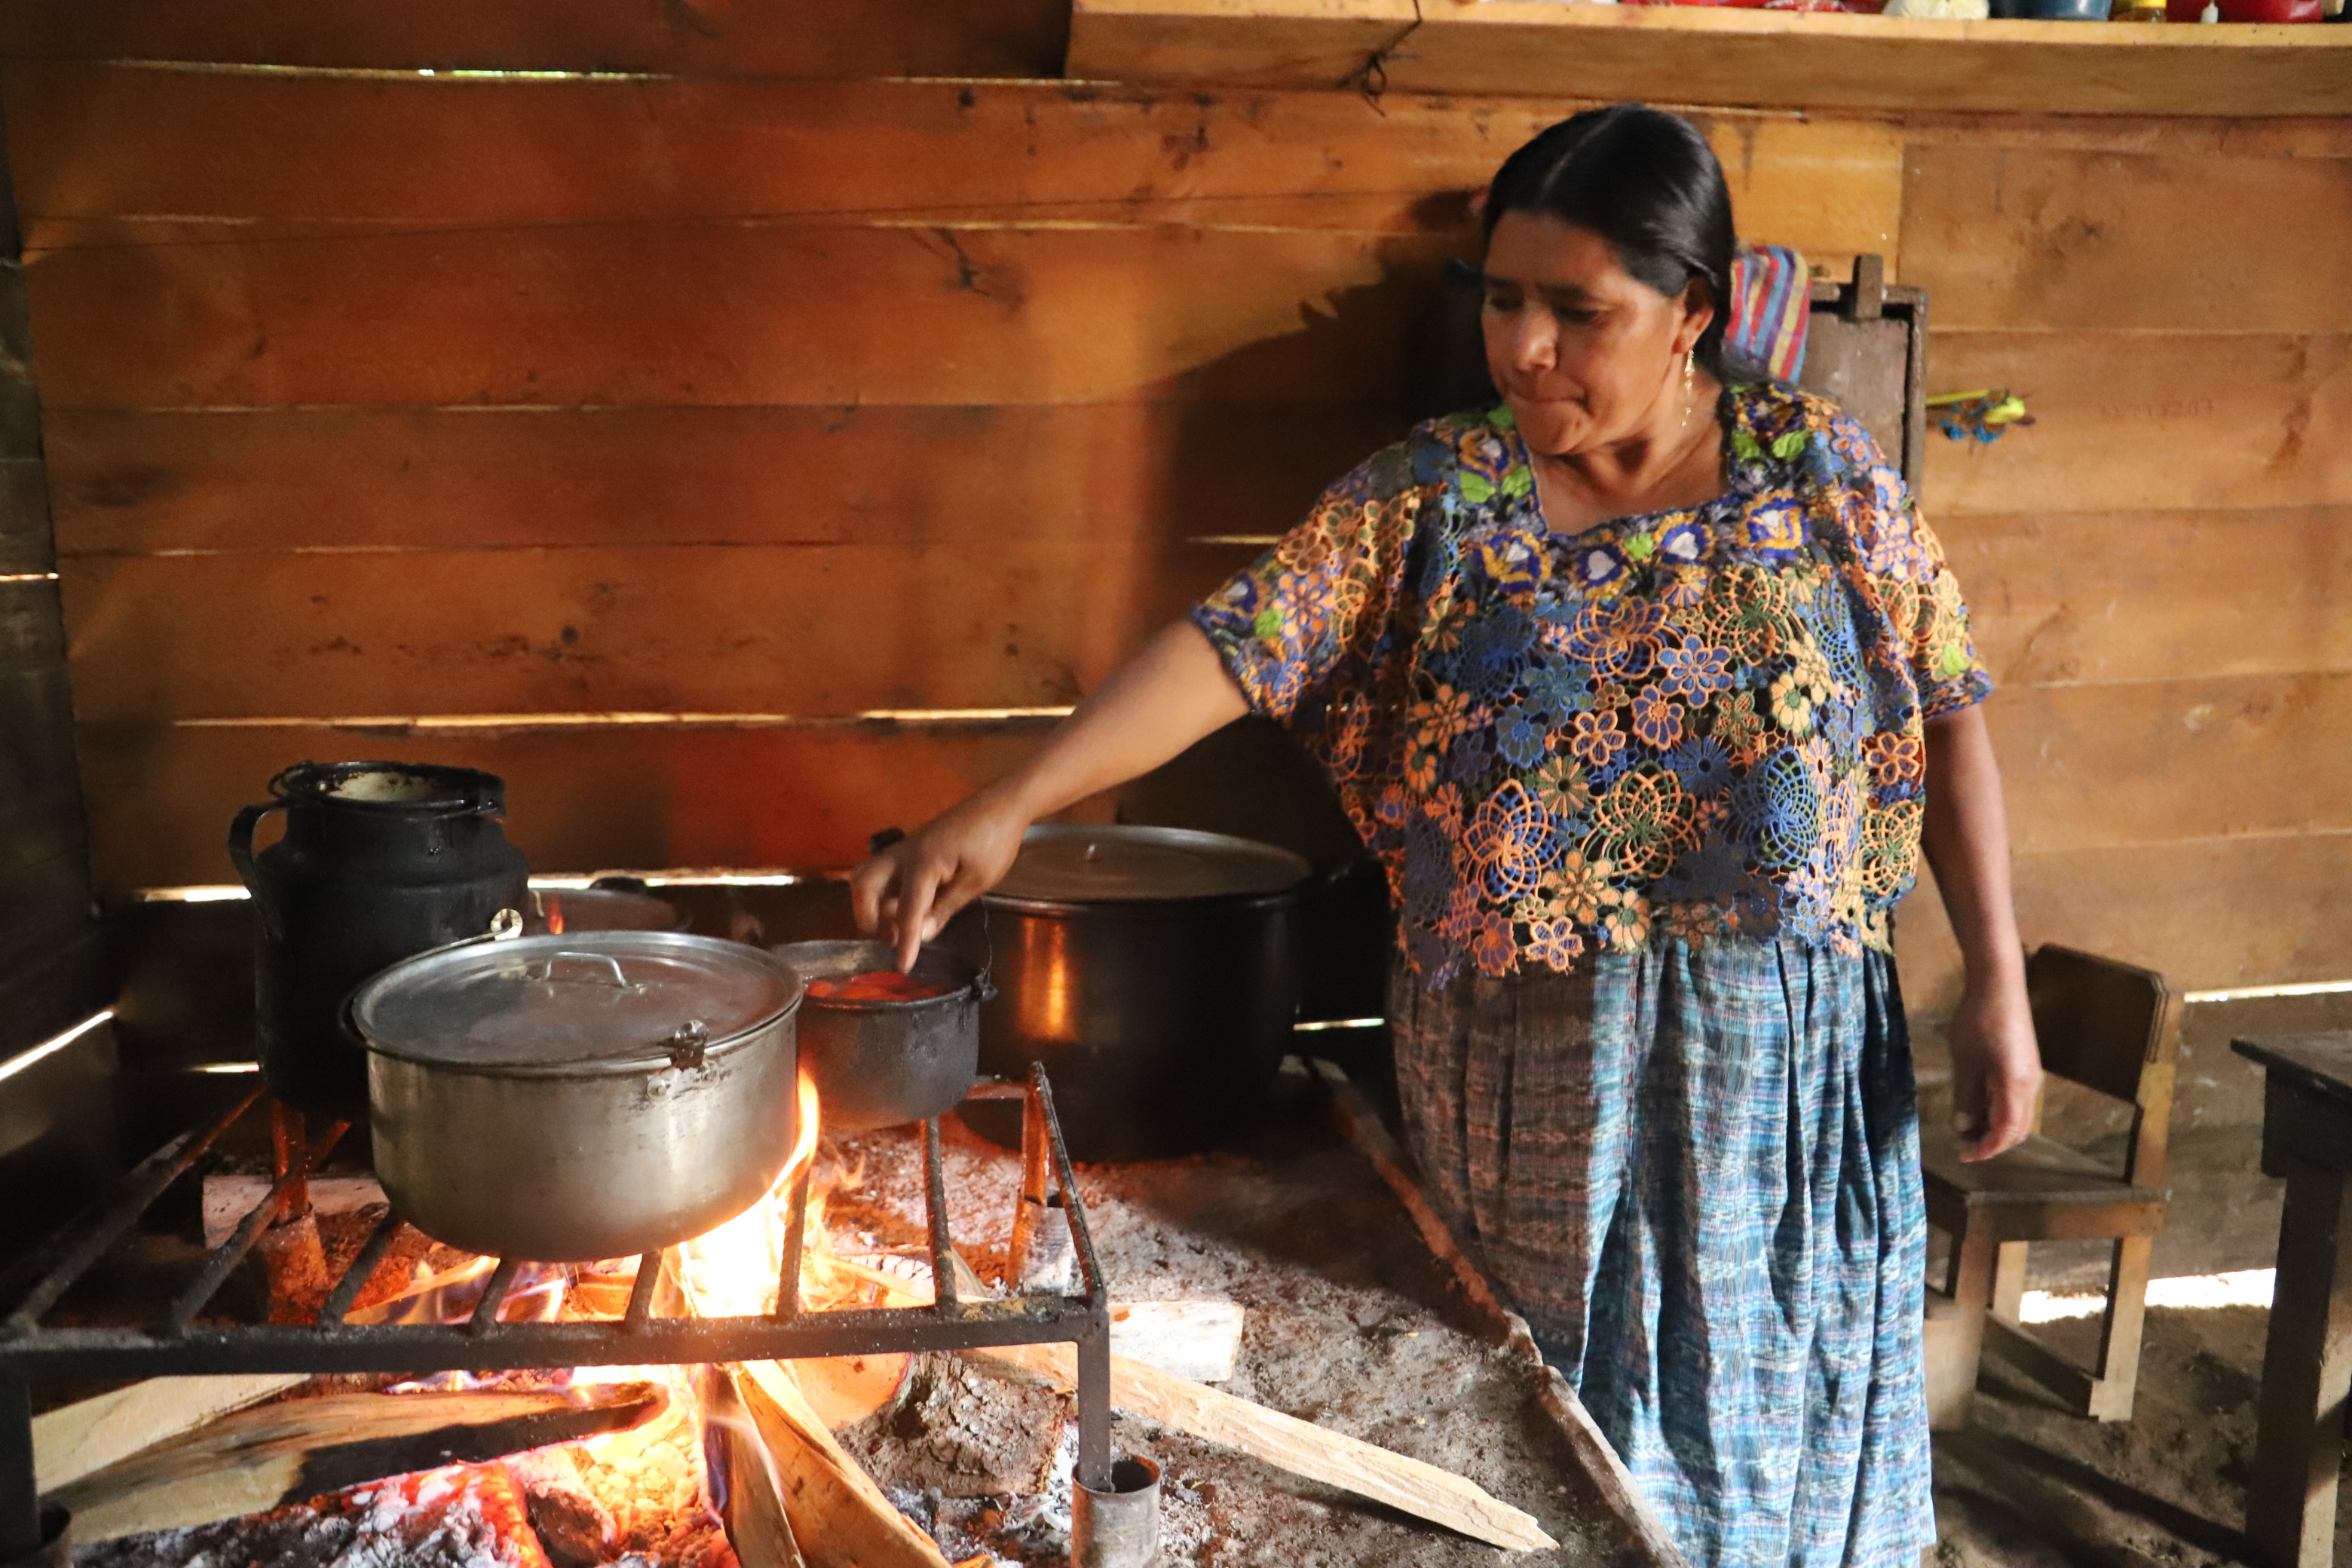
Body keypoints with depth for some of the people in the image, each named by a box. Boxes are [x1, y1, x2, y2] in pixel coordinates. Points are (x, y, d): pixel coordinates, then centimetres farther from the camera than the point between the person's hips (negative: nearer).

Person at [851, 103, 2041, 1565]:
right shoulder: (1430, 498, -5)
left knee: (1770, 1410, 15)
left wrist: (1999, 981, -1)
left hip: (1784, 1061, 1)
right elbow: (1237, 645, -15)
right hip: (1522, 1075, -1)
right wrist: (1007, 807, -26)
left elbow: (1948, 719, 3)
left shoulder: (1826, 472, -1)